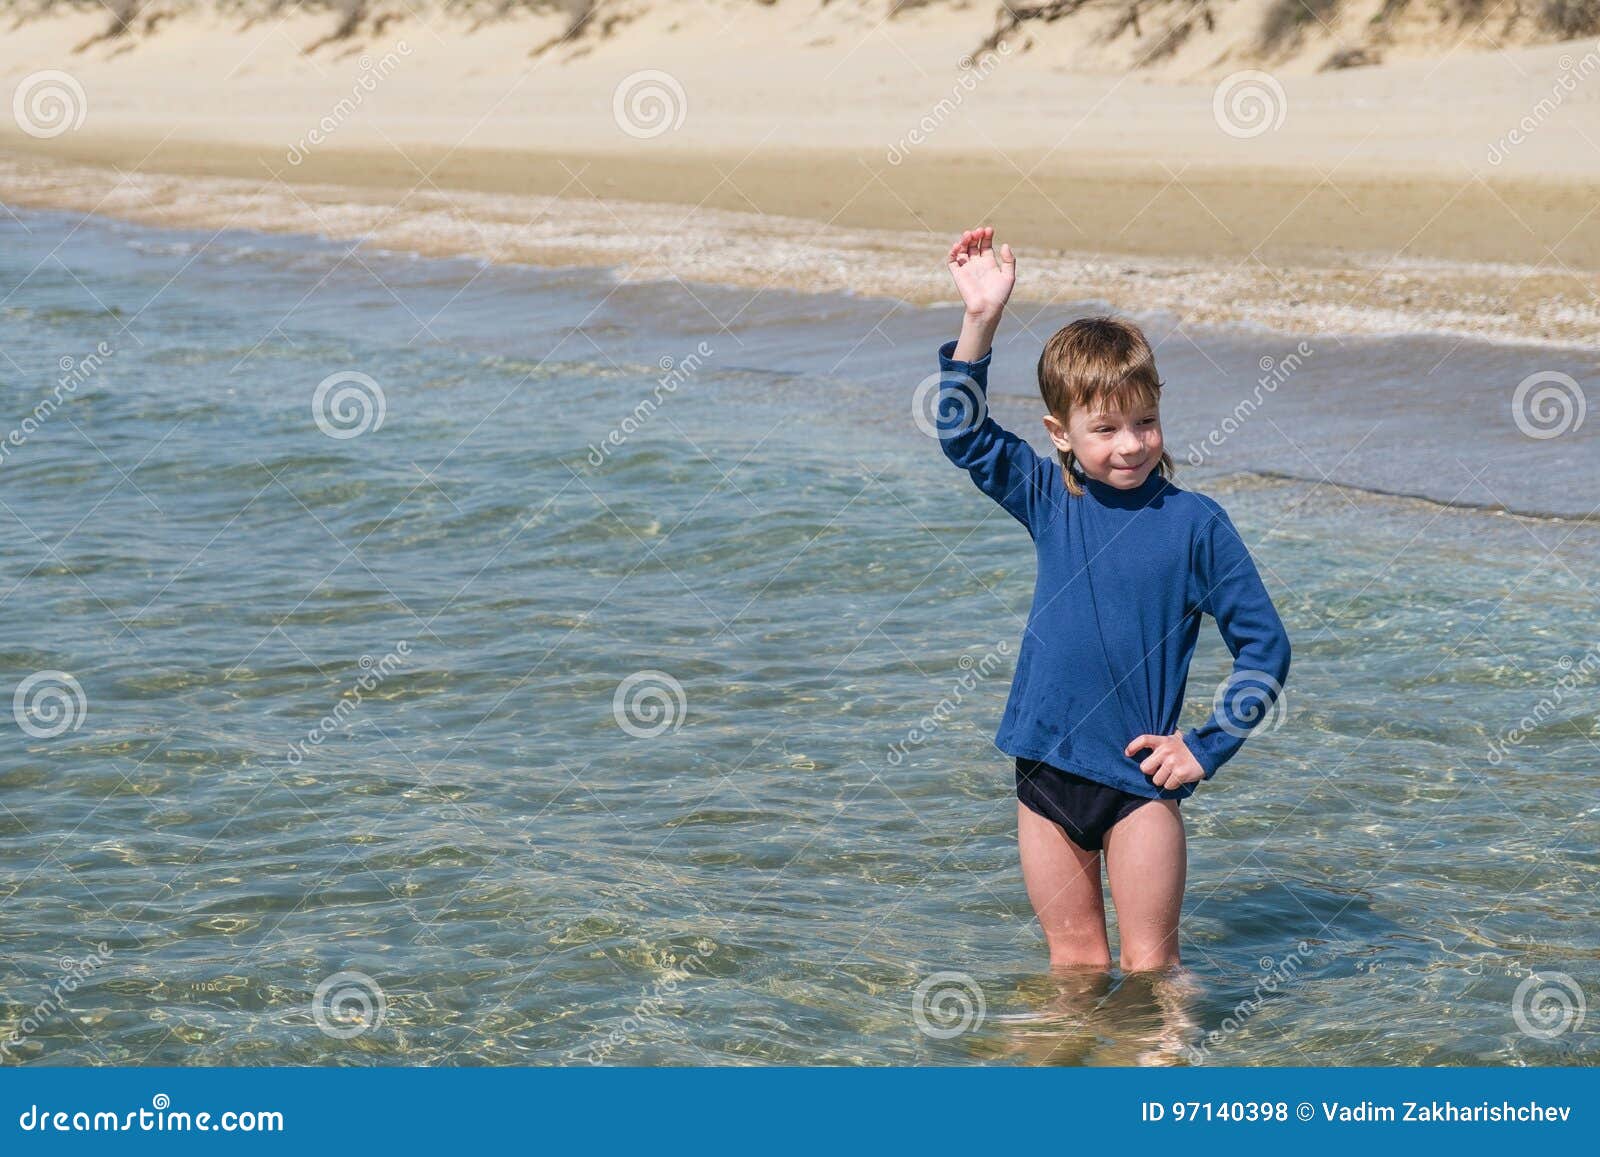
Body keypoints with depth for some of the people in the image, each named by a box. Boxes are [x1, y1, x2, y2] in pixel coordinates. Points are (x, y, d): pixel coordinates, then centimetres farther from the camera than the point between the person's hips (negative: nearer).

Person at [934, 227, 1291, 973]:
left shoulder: (1193, 523, -6)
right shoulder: (1049, 501, 3)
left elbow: (1265, 644, -2)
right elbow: (963, 433, 1)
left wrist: (1208, 746, -7)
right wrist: (980, 320, -10)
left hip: (1138, 774, -3)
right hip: (1047, 767, 3)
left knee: (1148, 964, 2)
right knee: (1074, 962, 12)